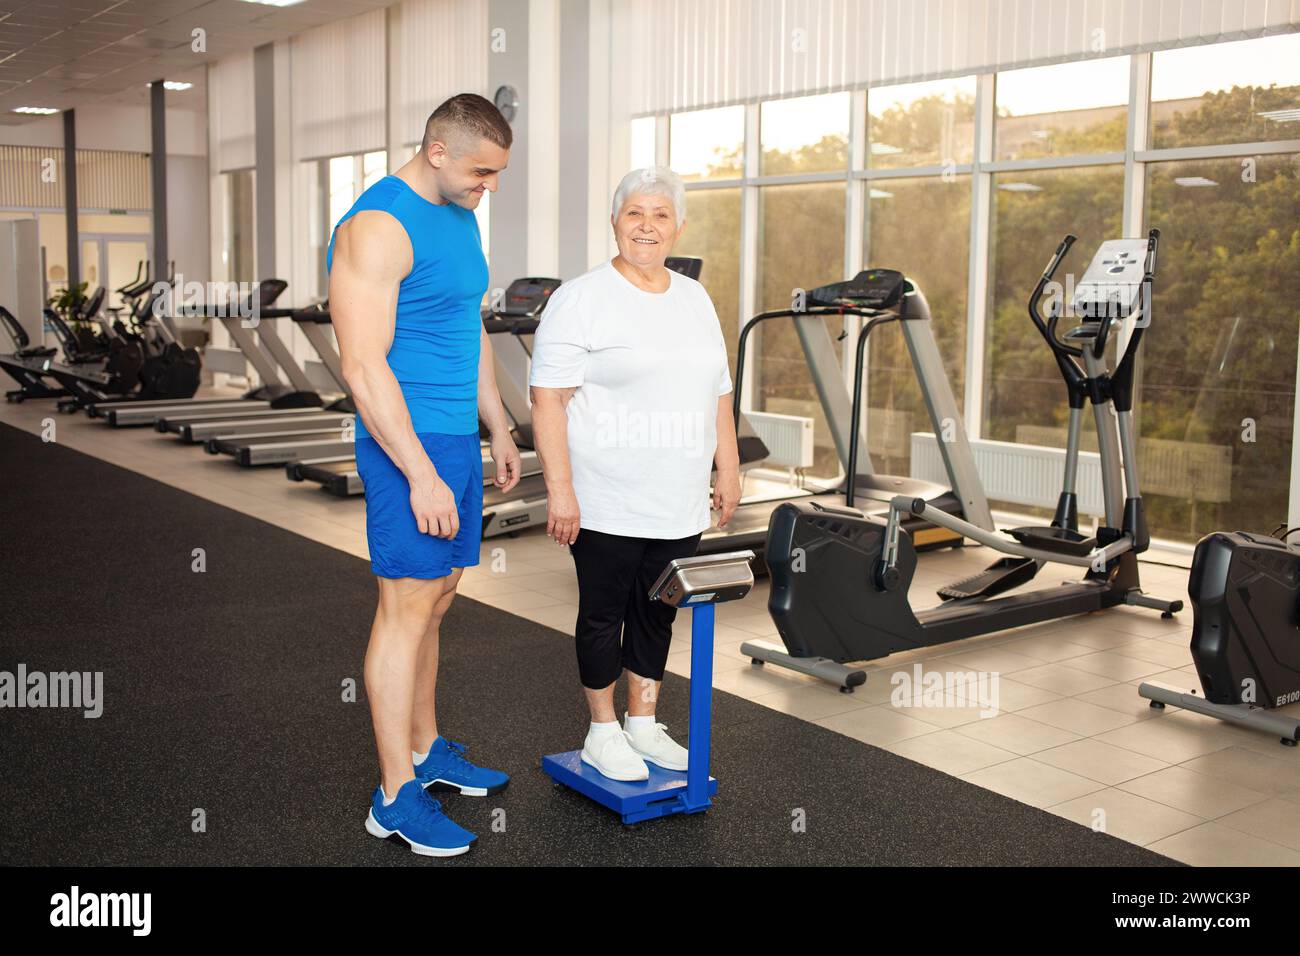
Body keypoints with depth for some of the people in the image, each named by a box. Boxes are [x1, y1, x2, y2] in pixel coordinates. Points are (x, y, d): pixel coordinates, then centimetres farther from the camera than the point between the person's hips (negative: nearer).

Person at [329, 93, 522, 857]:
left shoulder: (460, 217, 13)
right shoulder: (378, 226, -16)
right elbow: (364, 364, -21)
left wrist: (499, 429, 23)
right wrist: (422, 475, -22)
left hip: (457, 439, 9)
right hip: (408, 444, -9)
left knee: (435, 601, 16)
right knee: (408, 609, -3)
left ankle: (426, 748, 30)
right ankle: (396, 796, 6)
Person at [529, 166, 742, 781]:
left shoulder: (696, 300, 12)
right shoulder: (580, 300, -9)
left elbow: (717, 393, 17)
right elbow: (547, 398, -14)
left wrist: (727, 470, 12)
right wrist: (559, 488, -19)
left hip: (679, 504, 6)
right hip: (607, 506, -6)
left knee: (657, 613, 14)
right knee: (604, 614, 7)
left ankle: (642, 725, 29)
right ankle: (603, 734, 22)